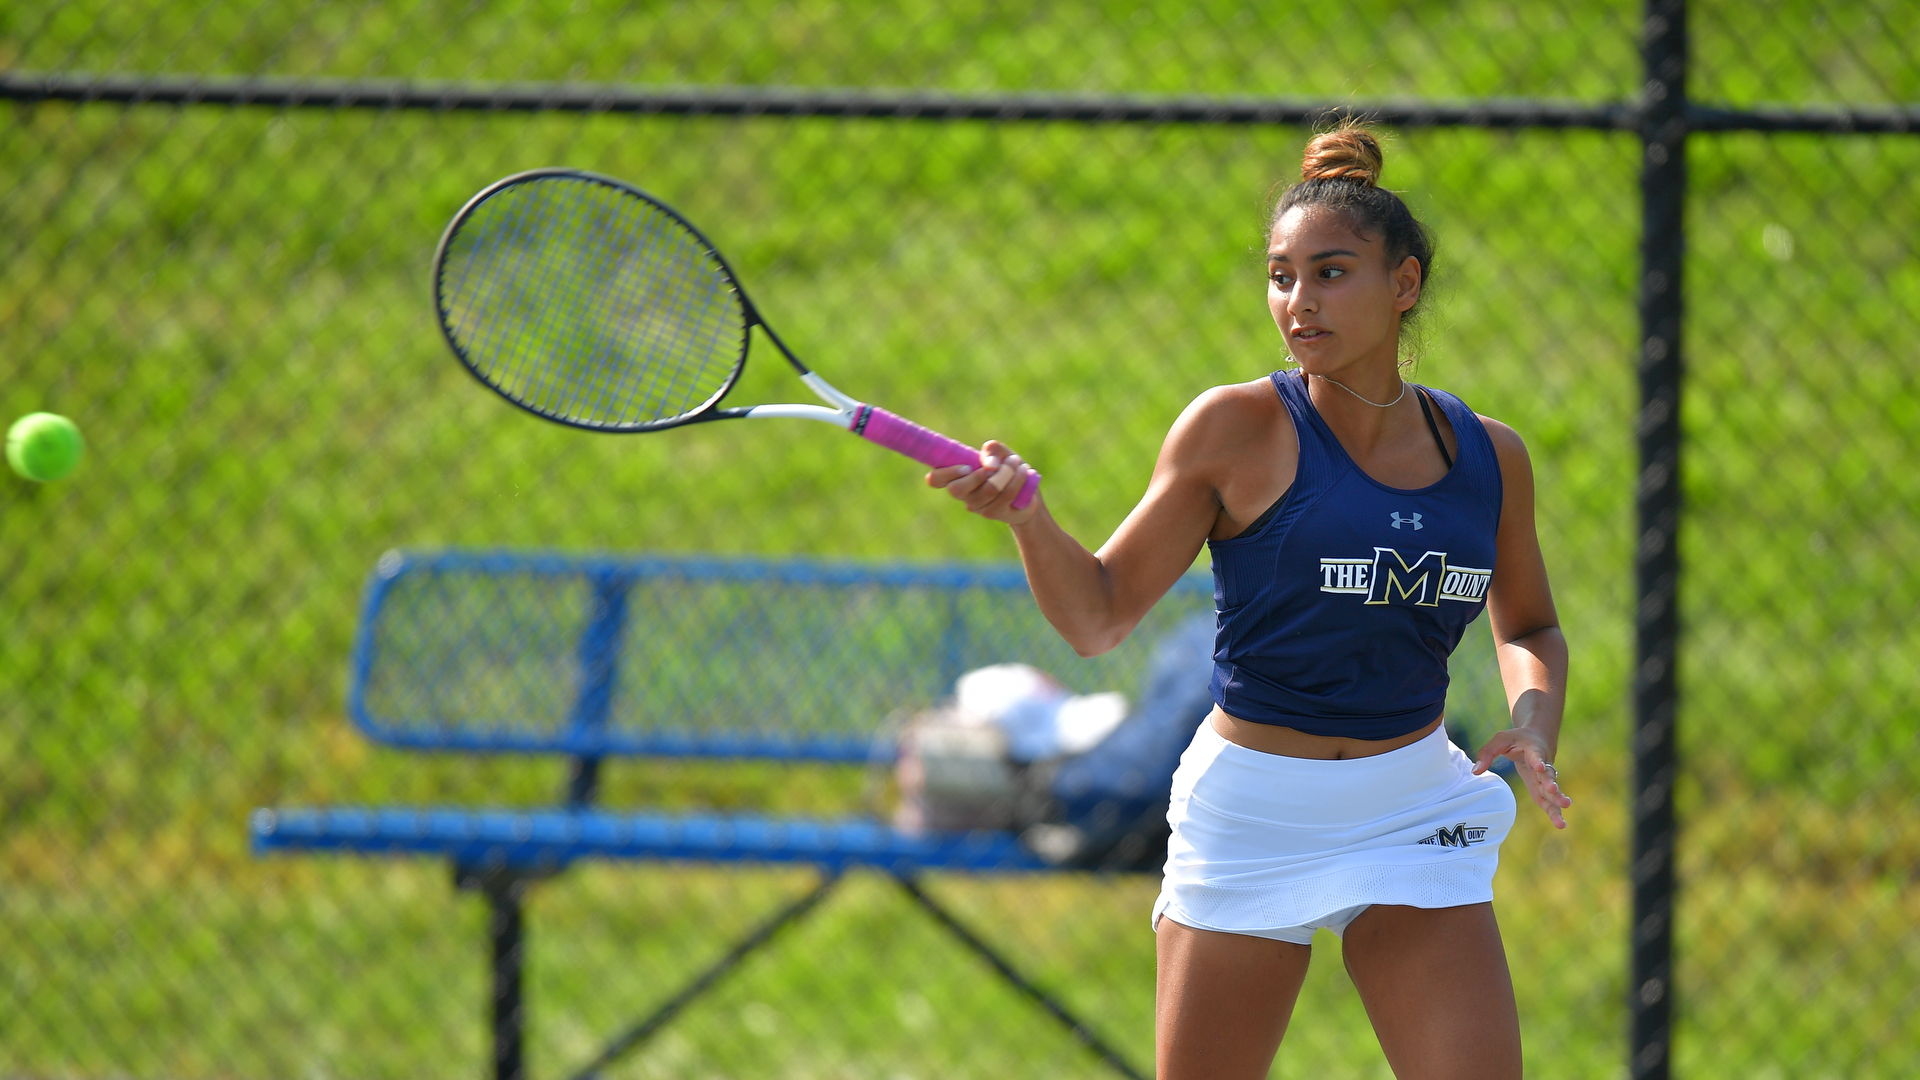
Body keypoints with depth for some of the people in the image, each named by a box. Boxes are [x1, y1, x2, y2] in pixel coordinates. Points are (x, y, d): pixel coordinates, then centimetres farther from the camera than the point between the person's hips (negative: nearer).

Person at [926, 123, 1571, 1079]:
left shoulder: (1491, 458, 2)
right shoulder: (1236, 430, -9)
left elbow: (1528, 630, 20)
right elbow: (1098, 617, -6)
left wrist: (1534, 725, -1)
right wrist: (1027, 515, -24)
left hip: (1413, 820, 2)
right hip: (1250, 812, -2)